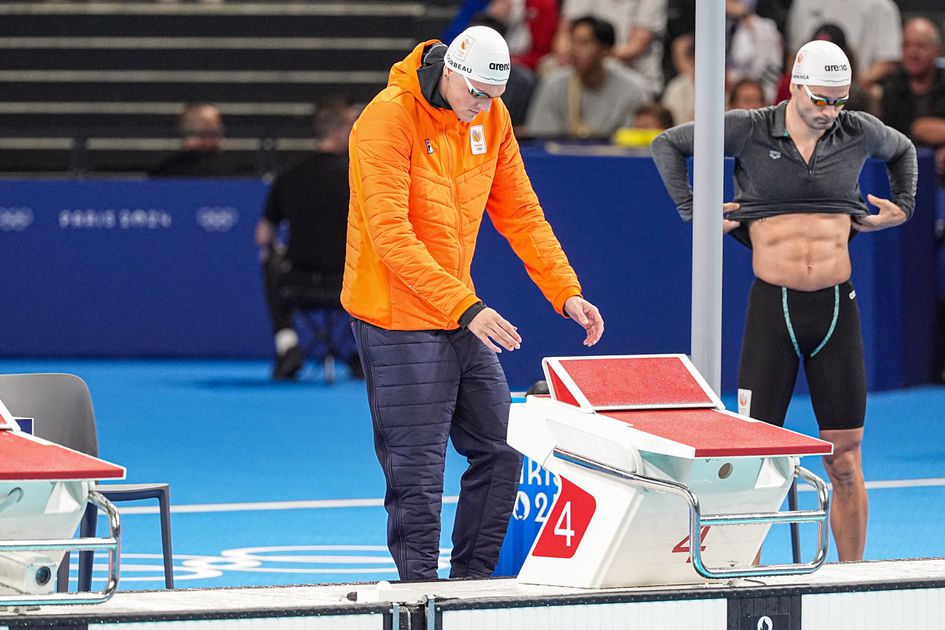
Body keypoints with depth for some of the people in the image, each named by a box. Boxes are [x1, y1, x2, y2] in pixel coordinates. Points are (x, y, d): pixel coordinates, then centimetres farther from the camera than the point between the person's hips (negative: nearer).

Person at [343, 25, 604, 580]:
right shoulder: (388, 119, -18)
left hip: (462, 318, 8)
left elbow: (520, 213, 11)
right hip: (399, 320, -7)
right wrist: (464, 306, -30)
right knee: (418, 477, -6)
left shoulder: (492, 118, 5)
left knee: (500, 454, 9)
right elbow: (392, 235, -24)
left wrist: (566, 292, -1)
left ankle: (472, 579, 20)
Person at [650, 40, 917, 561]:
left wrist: (902, 207, 18)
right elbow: (667, 144, 9)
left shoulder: (858, 133, 5)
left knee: (845, 456, 3)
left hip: (836, 308, 2)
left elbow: (902, 149, 29)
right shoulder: (751, 130, -3)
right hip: (773, 305, -2)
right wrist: (692, 211, 3)